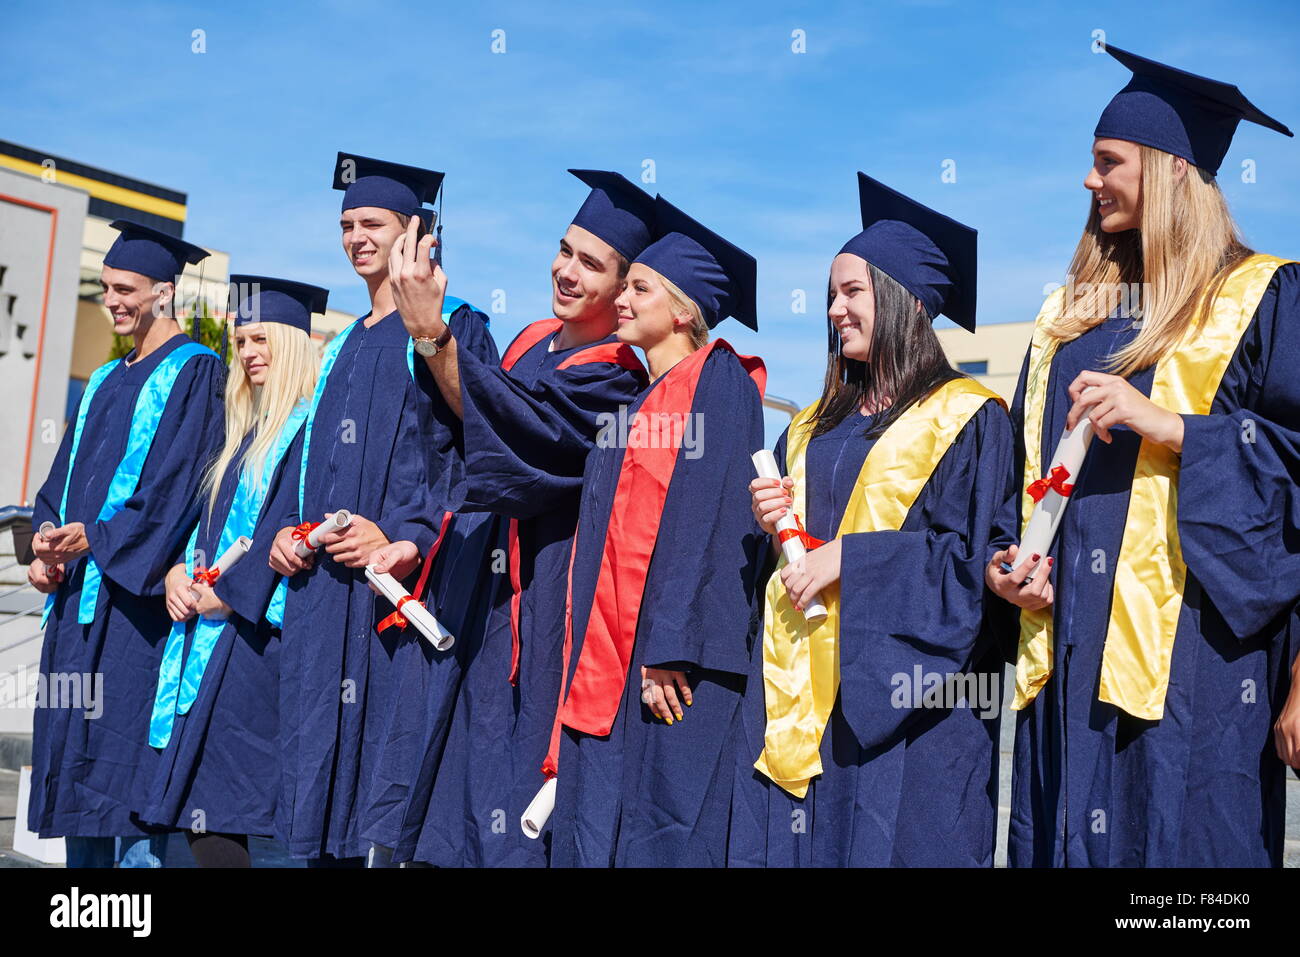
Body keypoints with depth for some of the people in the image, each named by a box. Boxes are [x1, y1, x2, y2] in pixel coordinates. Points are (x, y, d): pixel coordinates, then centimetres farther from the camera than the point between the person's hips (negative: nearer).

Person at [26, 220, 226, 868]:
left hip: (137, 594, -8)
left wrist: (93, 538, -19)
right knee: (78, 745, 11)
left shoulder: (196, 373, -5)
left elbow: (178, 486, -15)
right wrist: (46, 544, 0)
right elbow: (61, 479, 18)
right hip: (78, 594, 8)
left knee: (126, 750, -8)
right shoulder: (104, 382, 20)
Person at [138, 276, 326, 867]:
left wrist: (226, 592, -14)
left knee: (219, 820, -9)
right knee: (200, 818, 6)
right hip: (206, 623, 9)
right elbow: (207, 514, 21)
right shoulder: (246, 429, 22)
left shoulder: (310, 426, -6)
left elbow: (292, 524, -15)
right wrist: (178, 570, 2)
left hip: (258, 630, -9)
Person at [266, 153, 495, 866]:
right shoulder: (342, 348, 22)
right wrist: (288, 529, 6)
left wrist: (401, 535, -19)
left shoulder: (454, 329, 0)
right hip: (321, 577, 7)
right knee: (319, 744, 8)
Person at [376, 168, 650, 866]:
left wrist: (431, 332, -36)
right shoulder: (534, 342, 10)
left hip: (556, 594, -8)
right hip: (501, 591, 8)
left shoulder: (616, 378, -15)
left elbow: (516, 438, -30)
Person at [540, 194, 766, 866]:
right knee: (595, 835, 11)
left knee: (662, 838, -2)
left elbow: (707, 516, -17)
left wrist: (670, 649, -22)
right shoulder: (639, 402, 19)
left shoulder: (719, 379, -7)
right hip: (607, 665, 8)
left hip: (671, 664, -8)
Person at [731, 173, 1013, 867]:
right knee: (795, 839, 9)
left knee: (889, 842, 0)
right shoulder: (821, 421, 16)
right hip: (802, 685, 6)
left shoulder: (966, 417, -6)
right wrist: (773, 521, 0)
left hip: (902, 691, -6)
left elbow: (973, 556, -13)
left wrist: (847, 556, -16)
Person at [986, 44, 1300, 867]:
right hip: (1069, 638, 6)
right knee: (1065, 831, 9)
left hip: (1190, 635, -5)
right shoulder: (1069, 315, 17)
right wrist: (1006, 562, 3)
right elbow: (1025, 463, 19)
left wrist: (1169, 426, -18)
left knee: (1177, 834, -3)